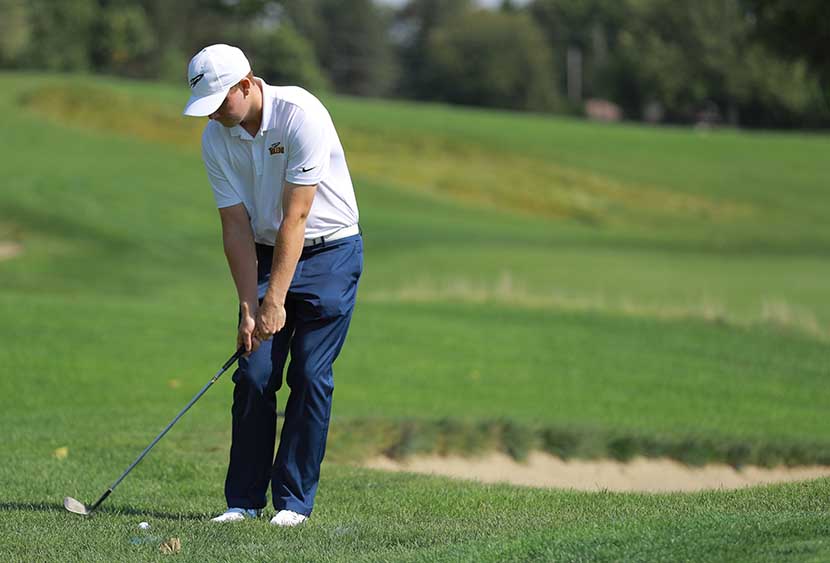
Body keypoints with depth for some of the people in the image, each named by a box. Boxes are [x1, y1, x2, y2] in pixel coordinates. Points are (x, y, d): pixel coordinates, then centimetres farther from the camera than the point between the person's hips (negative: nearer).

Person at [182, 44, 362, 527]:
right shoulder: (216, 138, -8)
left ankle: (295, 499, -2)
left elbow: (295, 217, -25)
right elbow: (237, 227, -6)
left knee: (310, 374, -8)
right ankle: (244, 499, 3)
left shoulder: (301, 114, -25)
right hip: (267, 253, 5)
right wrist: (249, 308, -13)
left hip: (329, 251, -5)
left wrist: (275, 301, -25)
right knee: (254, 374, -3)